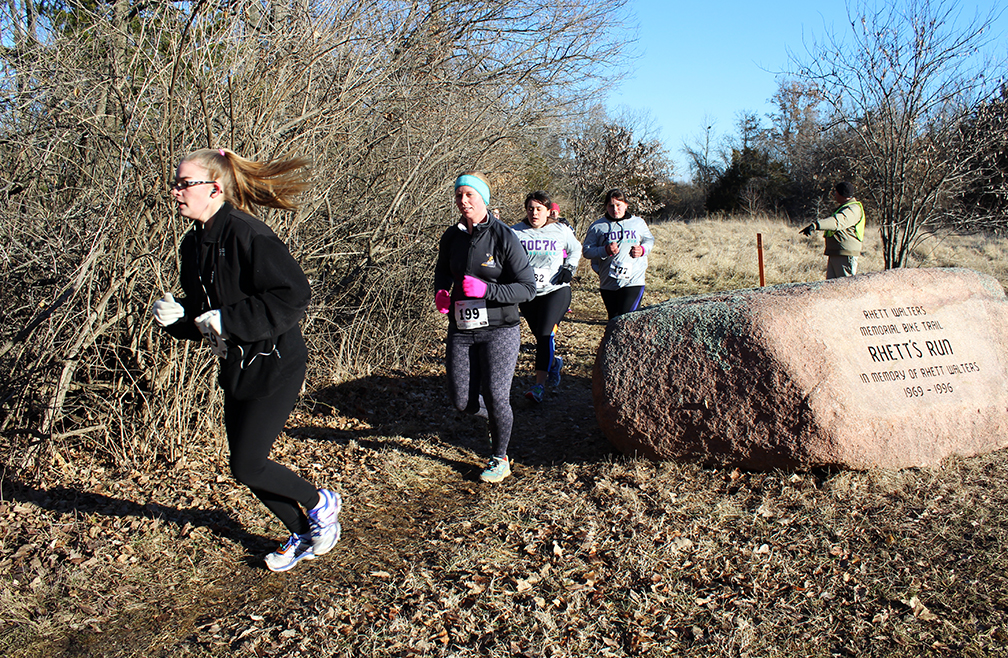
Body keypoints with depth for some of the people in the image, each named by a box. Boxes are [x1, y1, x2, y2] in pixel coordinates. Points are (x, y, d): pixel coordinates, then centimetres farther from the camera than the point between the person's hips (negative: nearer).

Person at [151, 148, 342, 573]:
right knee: (246, 464, 13)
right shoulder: (193, 243, 8)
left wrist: (227, 320, -23)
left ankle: (321, 503, 19)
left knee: (247, 466, -7)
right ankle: (303, 534, 31)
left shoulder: (247, 235, -20)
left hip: (274, 366, -9)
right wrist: (175, 317, -6)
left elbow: (295, 296, -26)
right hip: (237, 367, 9)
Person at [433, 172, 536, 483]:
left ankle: (500, 459, 20)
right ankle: (497, 419, 38)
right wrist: (440, 291, 0)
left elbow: (527, 287, -12)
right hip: (461, 330, 5)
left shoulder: (504, 236, -12)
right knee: (461, 400, 4)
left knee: (495, 396, -5)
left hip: (499, 330, -5)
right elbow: (442, 269, 23)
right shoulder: (452, 236, 3)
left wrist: (486, 290, -24)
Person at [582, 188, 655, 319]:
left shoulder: (638, 222, 10)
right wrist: (606, 250, -13)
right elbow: (586, 251, 3)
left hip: (633, 281, -2)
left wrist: (643, 249, 1)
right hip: (608, 283, 2)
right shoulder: (597, 226, 6)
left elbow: (650, 240, 24)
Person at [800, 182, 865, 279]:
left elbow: (839, 221, -32)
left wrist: (816, 225, -44)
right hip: (833, 254, 9)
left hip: (845, 256, -9)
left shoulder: (854, 208, -13)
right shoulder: (842, 207, 21)